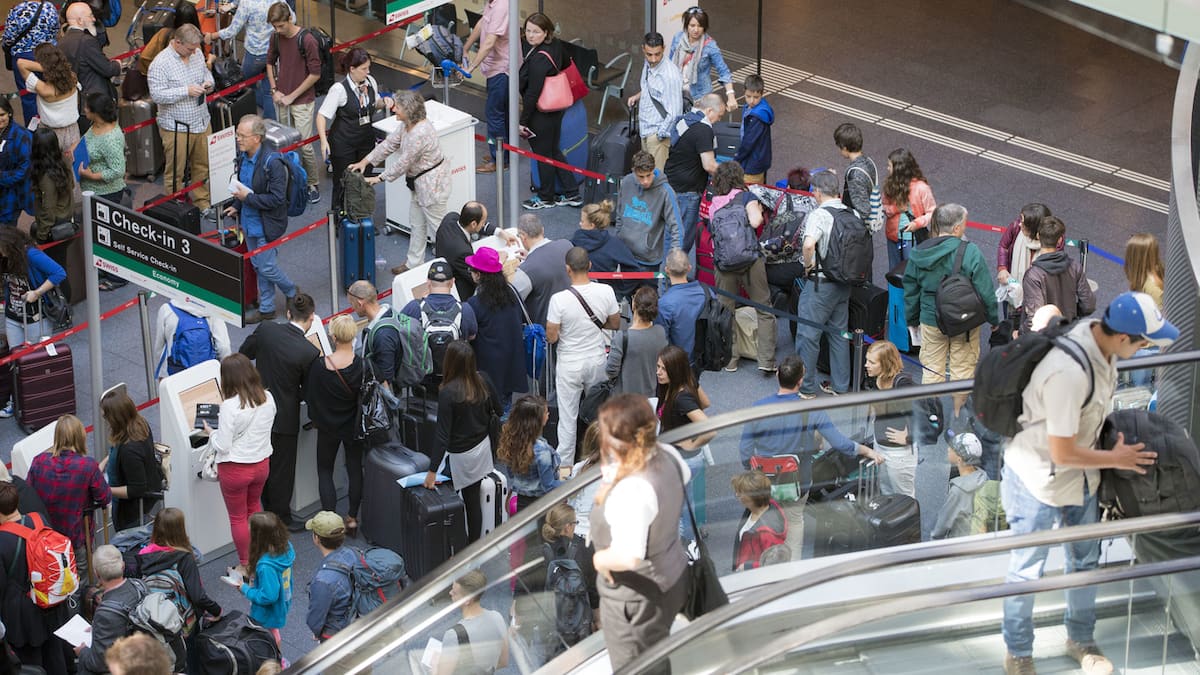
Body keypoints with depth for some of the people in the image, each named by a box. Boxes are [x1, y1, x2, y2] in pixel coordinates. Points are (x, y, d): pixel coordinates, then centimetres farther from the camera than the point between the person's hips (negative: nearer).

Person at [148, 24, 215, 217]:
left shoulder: (197, 54, 4)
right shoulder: (160, 63, -18)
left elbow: (206, 70, 22)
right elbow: (157, 94, -23)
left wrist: (208, 82, -2)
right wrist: (186, 91, -26)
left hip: (201, 122, 7)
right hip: (176, 127, -7)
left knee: (202, 166, 16)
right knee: (175, 171, 2)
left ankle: (202, 202, 32)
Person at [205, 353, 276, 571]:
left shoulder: (230, 406, -27)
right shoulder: (267, 398, -9)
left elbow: (223, 445, -22)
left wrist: (210, 432, -3)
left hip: (235, 469, -6)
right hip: (262, 463, 6)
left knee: (238, 517, 14)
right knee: (254, 506, 30)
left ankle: (245, 565, 27)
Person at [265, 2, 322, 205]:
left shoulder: (307, 40, -17)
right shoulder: (275, 38, 1)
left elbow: (315, 74, -13)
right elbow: (270, 62, 18)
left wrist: (292, 96, -11)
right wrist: (274, 90, 5)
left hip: (302, 101, -5)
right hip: (281, 100, 5)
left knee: (305, 145, -7)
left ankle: (313, 184, 8)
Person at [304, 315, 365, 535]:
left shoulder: (319, 366, -22)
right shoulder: (362, 366, -20)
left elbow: (308, 395, -9)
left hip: (327, 428, -1)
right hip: (354, 427, 1)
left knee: (325, 471, 13)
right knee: (355, 469, 17)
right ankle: (352, 517, 22)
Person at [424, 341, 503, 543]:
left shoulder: (447, 393, -25)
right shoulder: (482, 380, -8)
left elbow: (443, 435, -24)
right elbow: (499, 410, 6)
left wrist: (433, 470, -20)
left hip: (460, 455, -5)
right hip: (482, 446, 5)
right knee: (474, 500, 14)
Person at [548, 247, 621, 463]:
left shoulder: (559, 299, -23)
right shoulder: (606, 292, -14)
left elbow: (551, 337, -16)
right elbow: (615, 324, 1)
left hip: (569, 364, -3)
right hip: (598, 362, 3)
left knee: (567, 416, 10)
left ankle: (565, 464, 19)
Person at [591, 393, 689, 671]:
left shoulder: (631, 491, -37)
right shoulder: (667, 454, -11)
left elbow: (629, 557, -45)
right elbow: (684, 477, 14)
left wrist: (600, 559, -24)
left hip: (638, 599, -8)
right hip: (672, 579, 8)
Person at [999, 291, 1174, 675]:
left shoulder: (1098, 336, -14)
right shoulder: (1069, 373, -39)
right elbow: (1063, 453, -29)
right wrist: (1116, 459, -13)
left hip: (1079, 477, 8)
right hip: (1038, 482, -8)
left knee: (1085, 560, 22)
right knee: (1027, 571, 10)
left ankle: (1081, 640, 43)